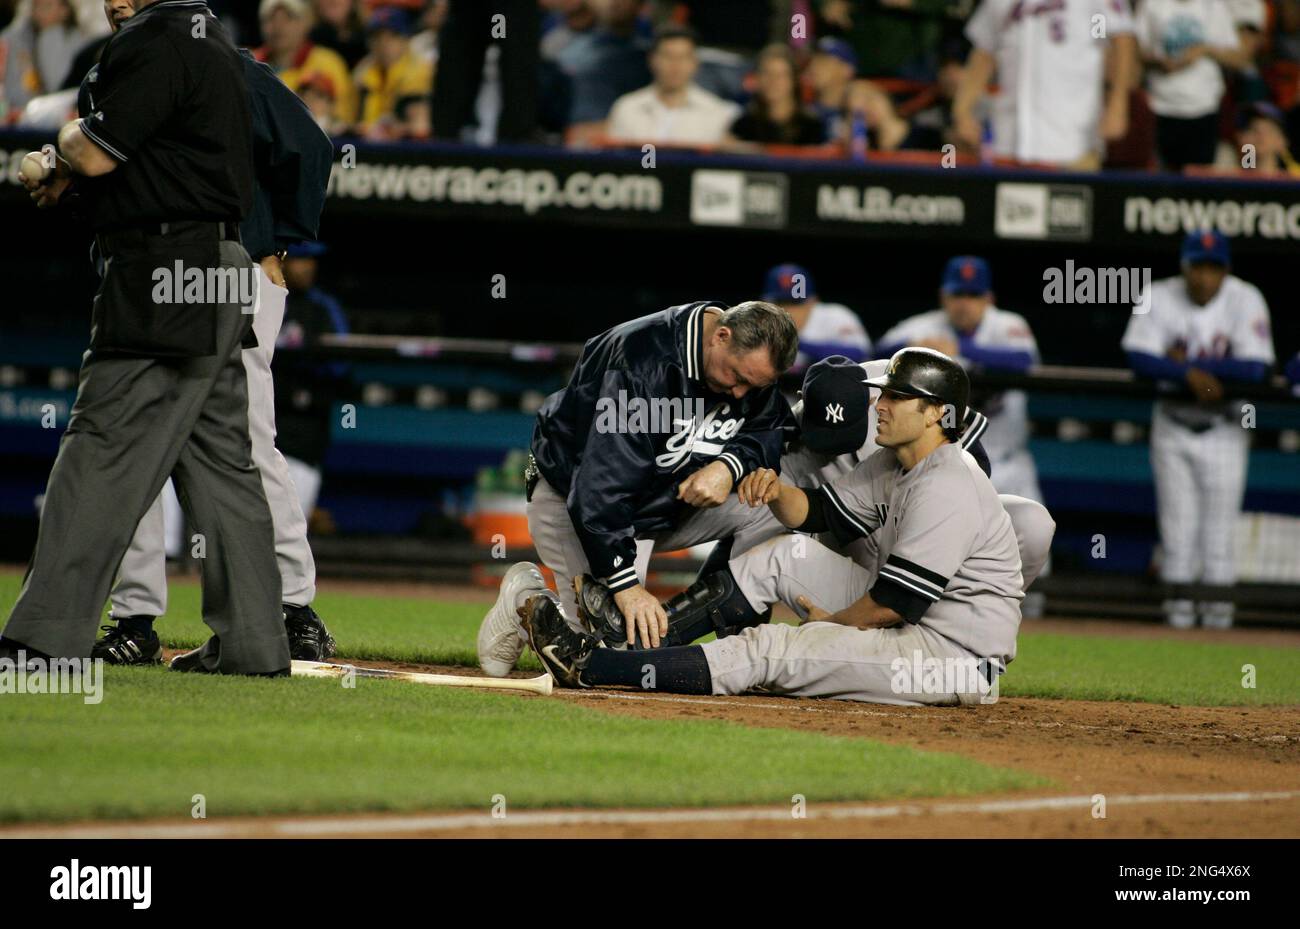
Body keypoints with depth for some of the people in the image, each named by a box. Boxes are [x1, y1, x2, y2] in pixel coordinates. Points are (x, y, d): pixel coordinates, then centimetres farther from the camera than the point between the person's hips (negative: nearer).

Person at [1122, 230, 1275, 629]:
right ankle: (1178, 598, 9)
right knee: (1177, 514, 1)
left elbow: (1255, 368, -22)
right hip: (1173, 424, 1)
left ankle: (1220, 601, 5)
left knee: (1220, 517, -3)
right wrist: (1192, 374, -29)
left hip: (1224, 428, -1)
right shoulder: (1160, 297, -8)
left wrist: (1186, 361, -20)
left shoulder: (1245, 300, -13)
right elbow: (1139, 358, -18)